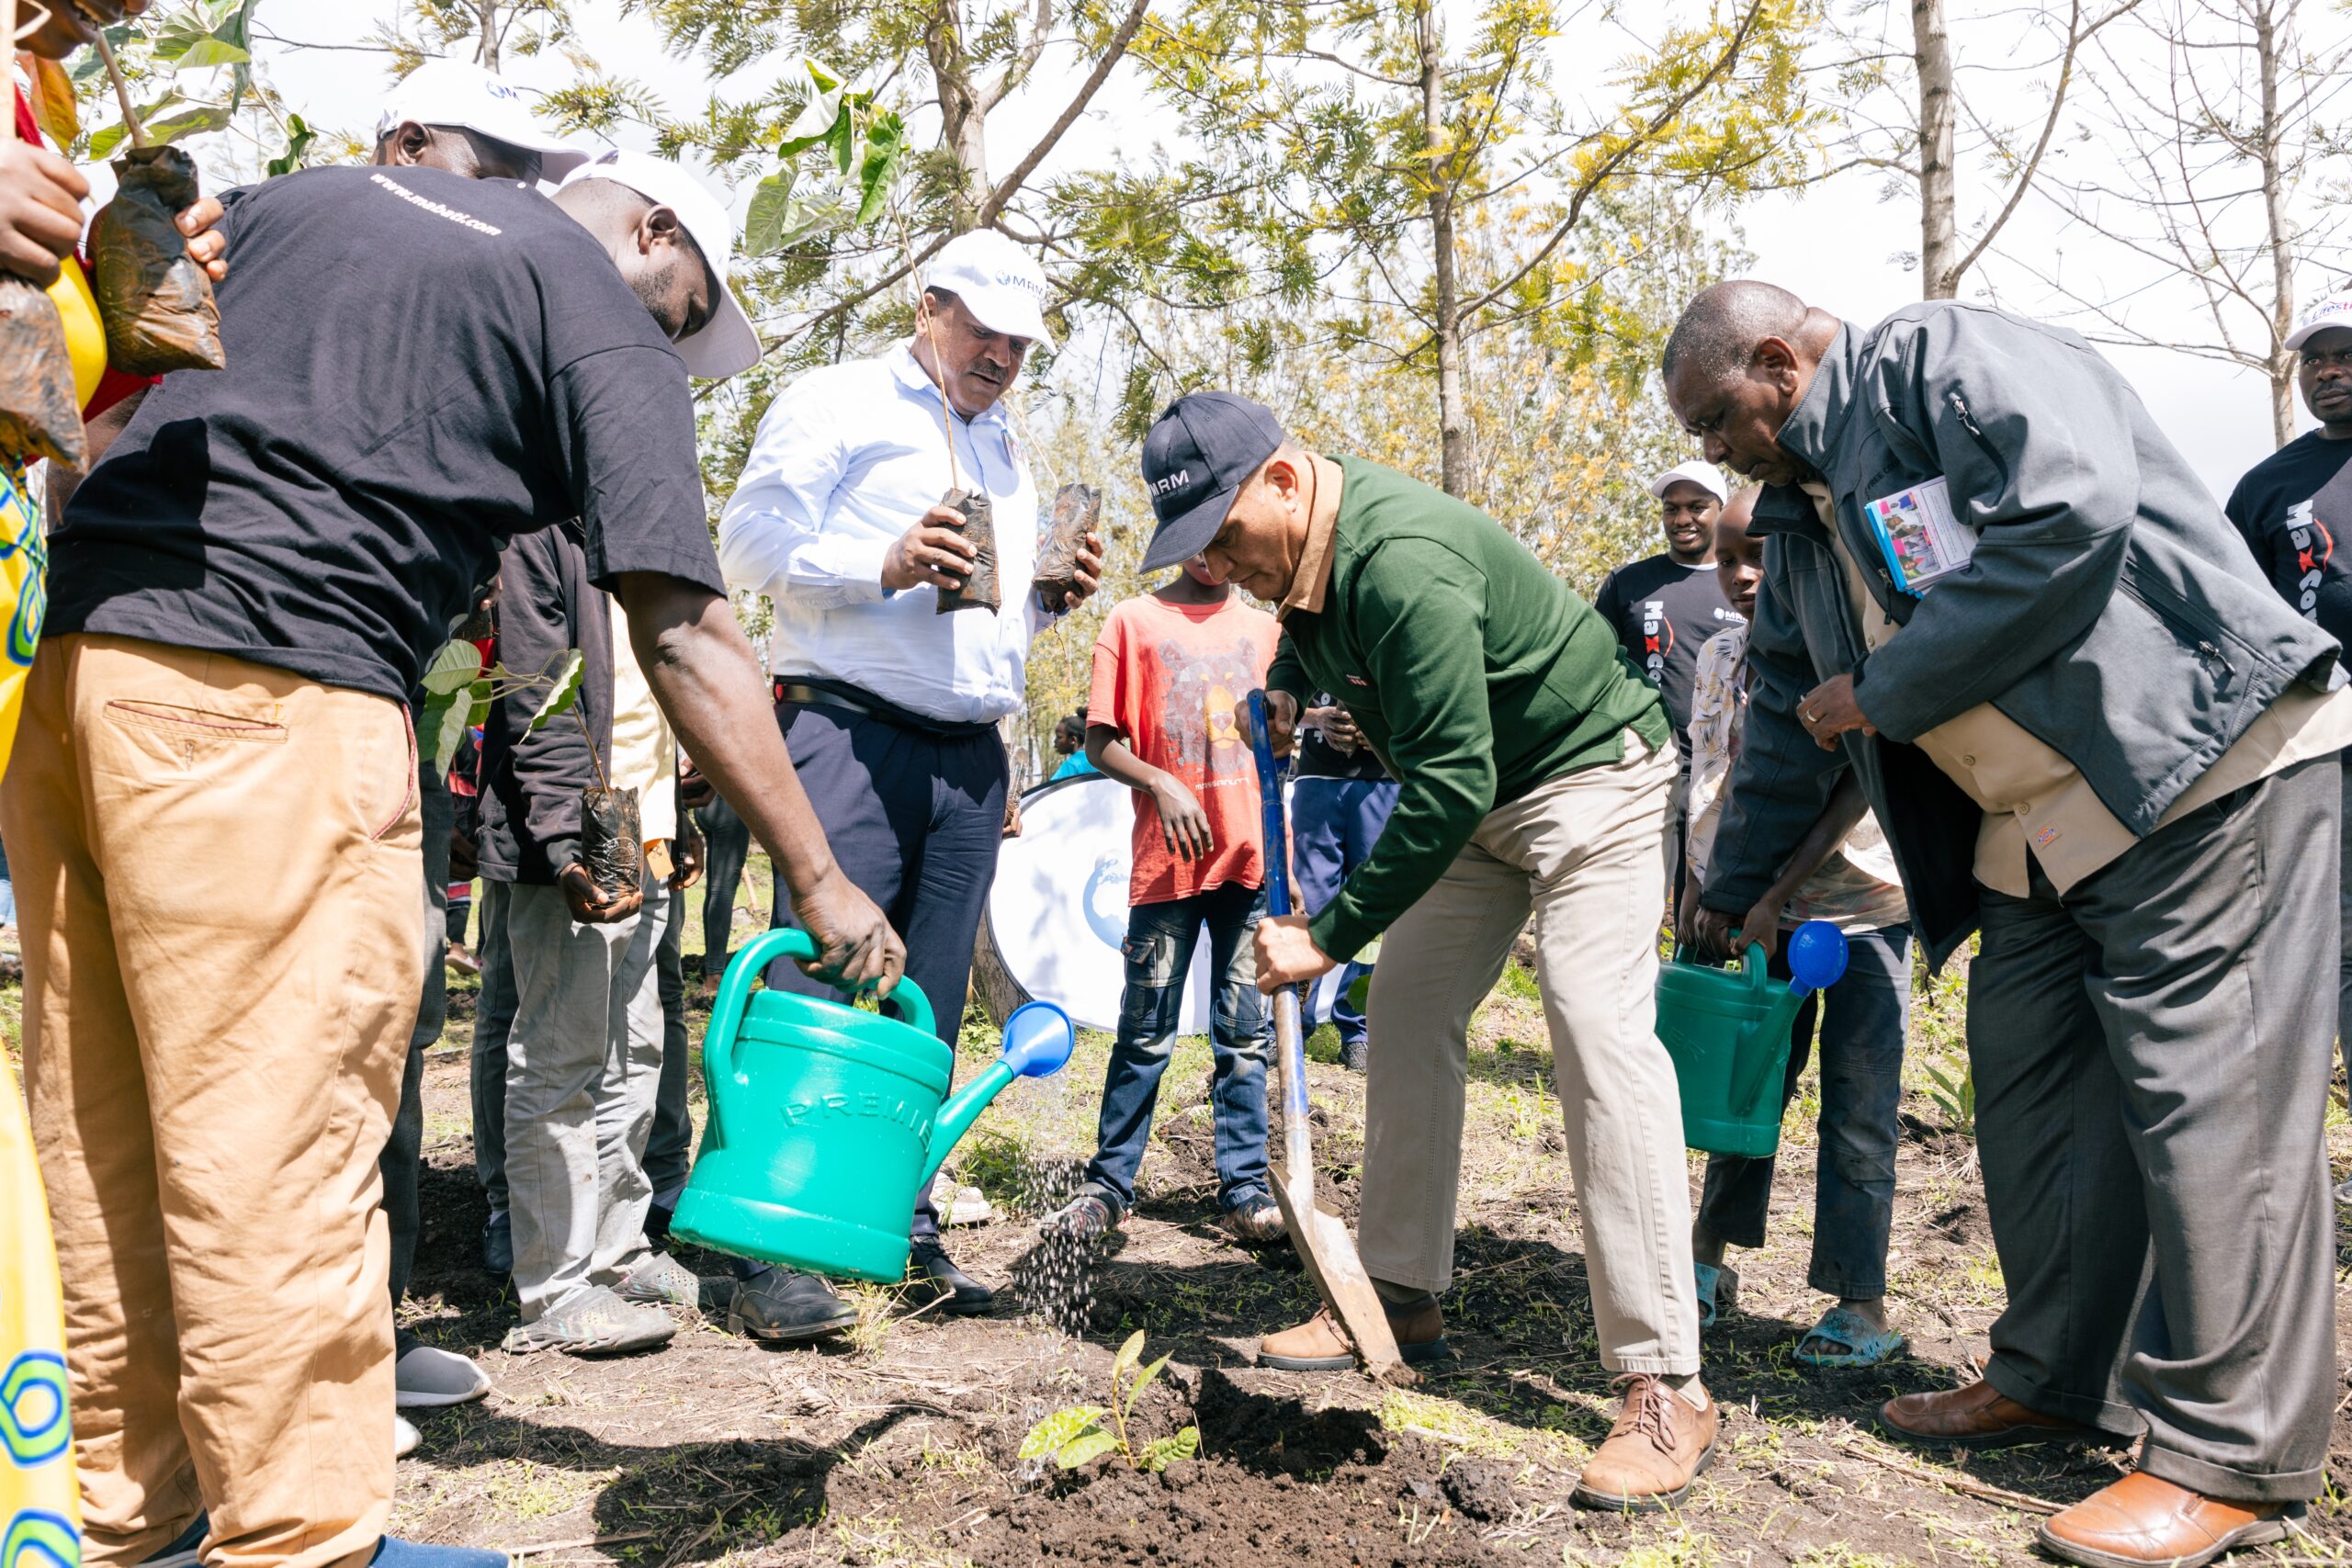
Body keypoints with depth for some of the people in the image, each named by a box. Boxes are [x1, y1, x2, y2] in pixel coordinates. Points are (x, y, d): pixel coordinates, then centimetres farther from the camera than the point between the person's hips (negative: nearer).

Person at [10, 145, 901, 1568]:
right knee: (277, 1156, -4)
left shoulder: (314, 191, 25)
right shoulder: (606, 324, 5)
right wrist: (821, 881, -3)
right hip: (271, 698, -8)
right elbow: (683, 635, -4)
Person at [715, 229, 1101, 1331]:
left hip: (972, 757, 7)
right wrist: (886, 564, -18)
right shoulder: (837, 405, 5)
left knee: (929, 1005, 6)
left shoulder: (1007, 451, 26)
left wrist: (1050, 601, 10)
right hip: (851, 733, -6)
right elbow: (750, 543, -5)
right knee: (822, 981, -10)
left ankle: (906, 1227, 14)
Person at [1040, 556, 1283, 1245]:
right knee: (1146, 1030, 3)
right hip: (1167, 855, -2)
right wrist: (1161, 783, -15)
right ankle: (1108, 1185, 15)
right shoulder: (1134, 620, 4)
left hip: (1252, 853, 3)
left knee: (1244, 1032, 6)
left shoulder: (1263, 628, 13)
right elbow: (1101, 744, 0)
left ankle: (1245, 1188, 13)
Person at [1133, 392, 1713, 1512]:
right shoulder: (1306, 547, -3)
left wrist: (1331, 935, -30)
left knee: (1597, 1030, -20)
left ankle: (1666, 1390, -17)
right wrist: (1285, 685, 4)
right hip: (1474, 791, 10)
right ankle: (1401, 1299, 17)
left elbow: (1450, 782, -34)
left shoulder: (1402, 559, -32)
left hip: (1586, 774, -9)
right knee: (1409, 1011, 6)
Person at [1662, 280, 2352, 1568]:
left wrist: (1881, 691, -16)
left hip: (2204, 763, -9)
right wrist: (1726, 896, 29)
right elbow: (1786, 719, 24)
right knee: (2029, 1094, 10)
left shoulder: (1944, 360, -9)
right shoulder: (1798, 516, 16)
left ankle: (2232, 1460, 2)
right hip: (2032, 826, 9)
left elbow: (2073, 511, -26)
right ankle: (2057, 1379, 24)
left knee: (2204, 1098, -7)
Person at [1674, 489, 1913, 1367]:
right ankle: (1708, 1258, 23)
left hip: (1858, 907, -5)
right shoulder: (1718, 658, 7)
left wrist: (1776, 893, -24)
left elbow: (1859, 784, -20)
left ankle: (1863, 1302, 8)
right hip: (1762, 912, 5)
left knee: (1857, 1111, 0)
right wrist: (1696, 890, 6)